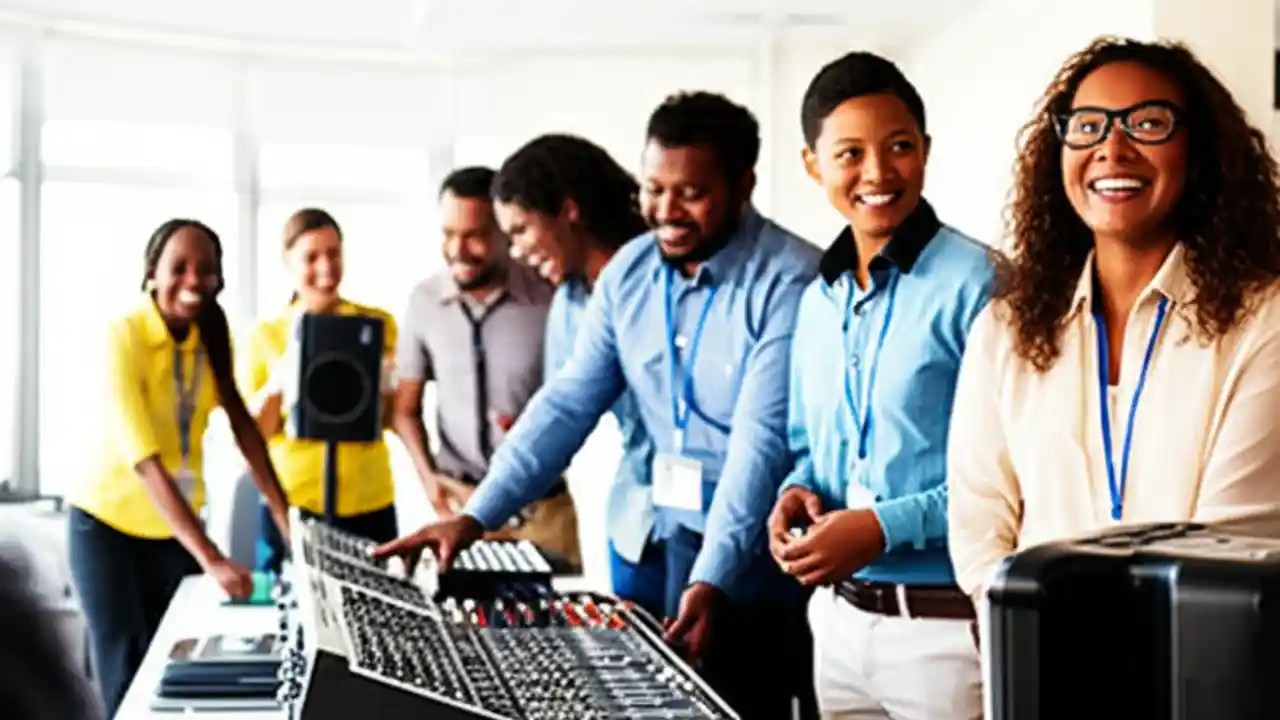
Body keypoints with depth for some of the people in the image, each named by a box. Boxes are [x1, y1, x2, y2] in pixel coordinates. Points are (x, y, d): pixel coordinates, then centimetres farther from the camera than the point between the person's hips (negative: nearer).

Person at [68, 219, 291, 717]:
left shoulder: (213, 334, -4)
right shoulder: (123, 337, -25)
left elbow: (242, 422, -3)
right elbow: (144, 460, -33)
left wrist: (284, 513, -13)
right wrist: (210, 558, -40)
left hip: (176, 524, 5)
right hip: (108, 522, -5)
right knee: (127, 677, -5)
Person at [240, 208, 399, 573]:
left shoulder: (377, 323, 3)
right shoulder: (265, 335, 2)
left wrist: (383, 388, -14)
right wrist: (277, 385, -16)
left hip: (369, 504, 1)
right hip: (290, 504, -1)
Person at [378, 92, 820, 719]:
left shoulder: (789, 281, -17)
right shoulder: (627, 274, 3)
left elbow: (762, 440, -22)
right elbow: (568, 402, 3)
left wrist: (713, 578, -29)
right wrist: (476, 517, -5)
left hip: (771, 548, -5)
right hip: (684, 538, 6)